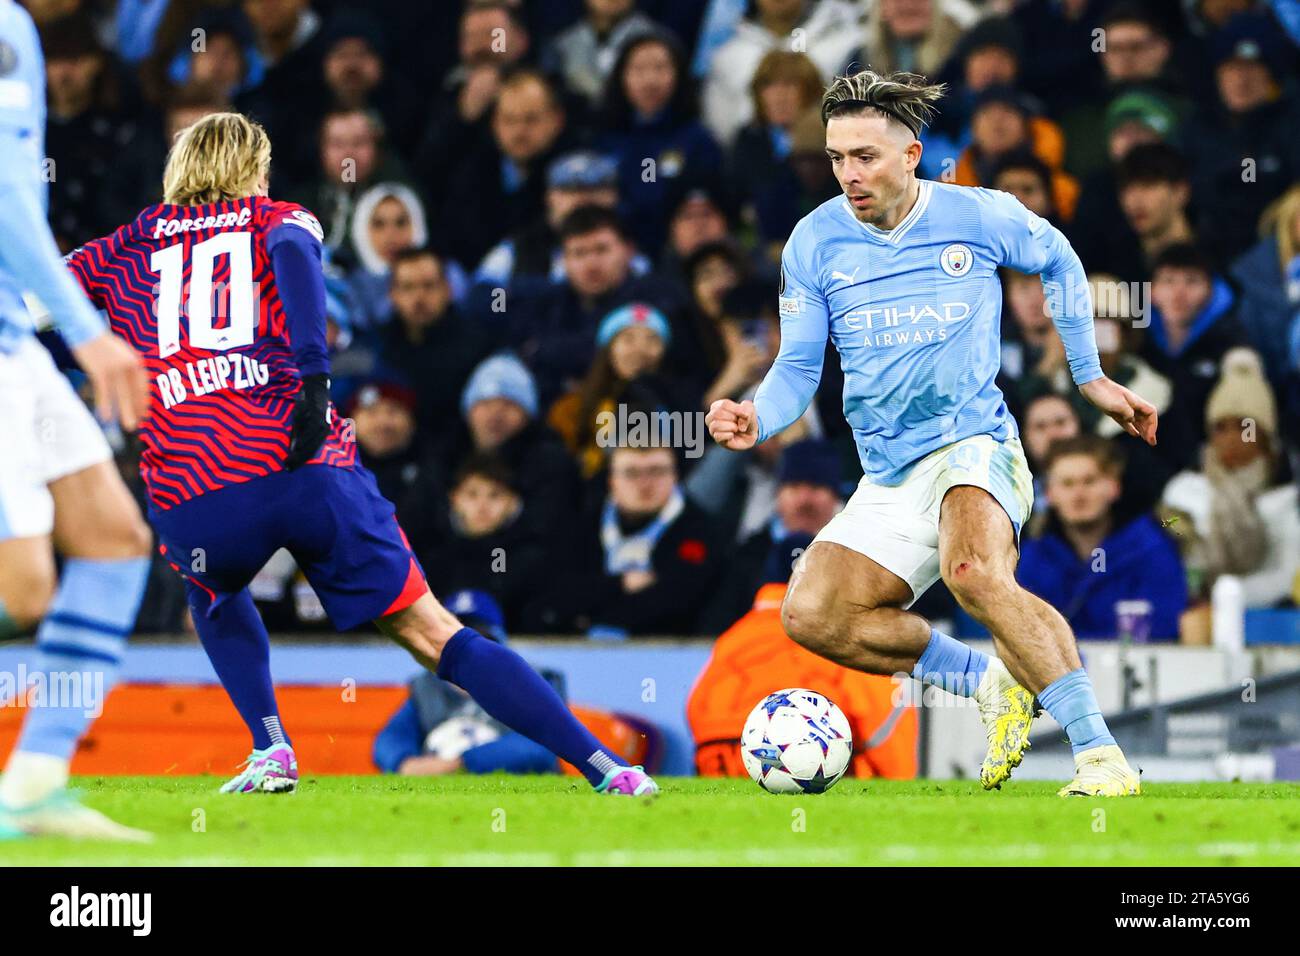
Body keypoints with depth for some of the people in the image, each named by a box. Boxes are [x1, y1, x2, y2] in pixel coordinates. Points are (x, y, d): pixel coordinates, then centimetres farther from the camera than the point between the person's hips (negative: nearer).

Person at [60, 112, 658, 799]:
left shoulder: (125, 249, 23)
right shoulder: (272, 219, 17)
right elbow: (292, 247, -7)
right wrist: (314, 375, -17)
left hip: (193, 498, 1)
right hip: (309, 473, -1)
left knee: (212, 593, 37)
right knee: (434, 636, 6)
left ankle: (271, 750, 19)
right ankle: (604, 768, -2)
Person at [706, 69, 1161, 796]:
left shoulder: (980, 217, -4)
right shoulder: (815, 243, 1)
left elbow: (1059, 263, 17)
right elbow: (799, 366, 7)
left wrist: (1090, 378, 19)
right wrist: (759, 421, -15)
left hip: (974, 443, -5)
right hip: (890, 478, 5)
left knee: (971, 572, -36)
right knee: (812, 614, -14)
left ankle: (1102, 756, -37)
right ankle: (991, 683, 2)